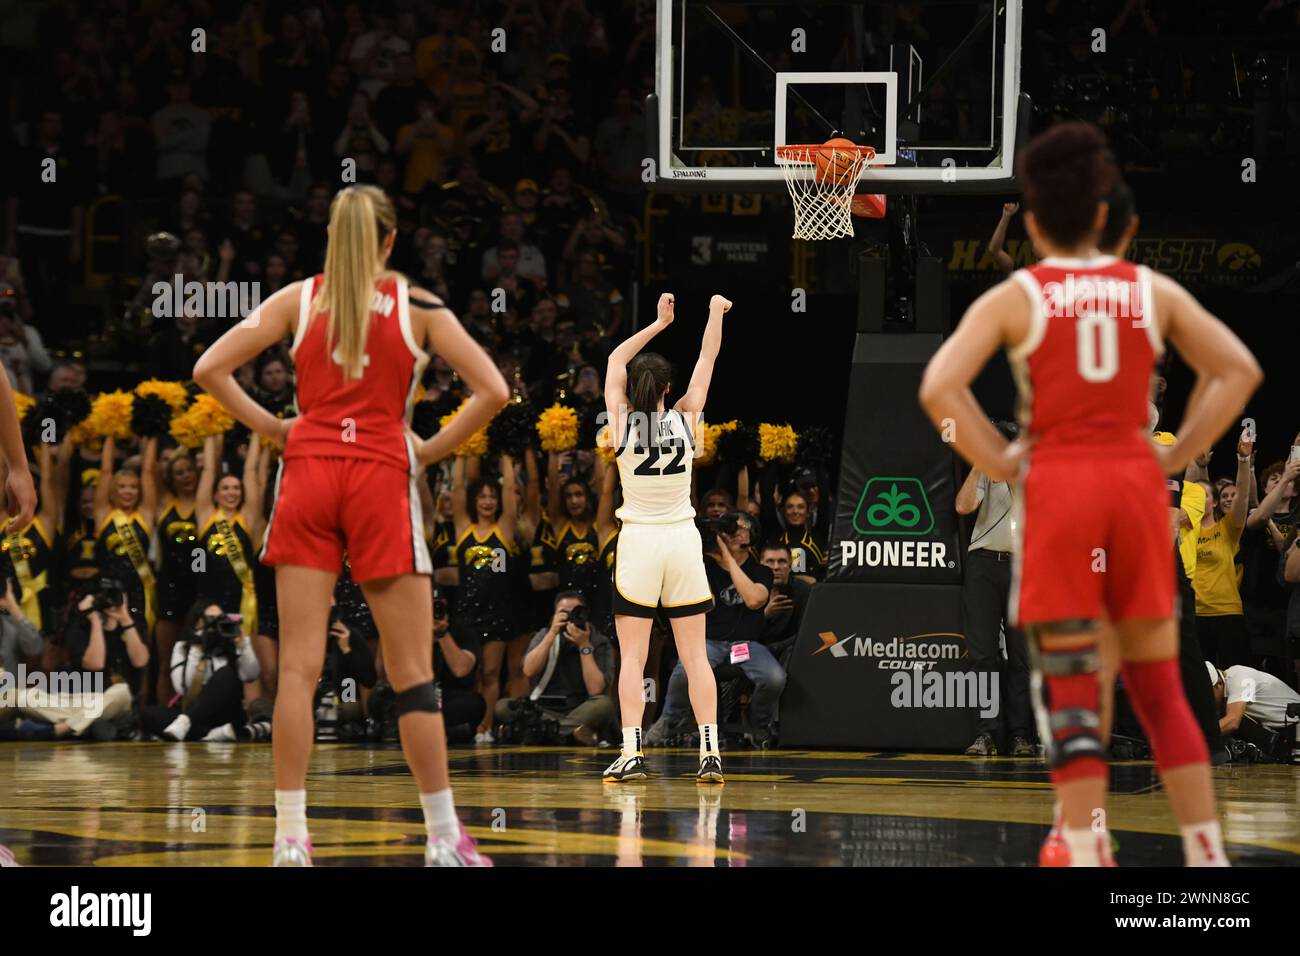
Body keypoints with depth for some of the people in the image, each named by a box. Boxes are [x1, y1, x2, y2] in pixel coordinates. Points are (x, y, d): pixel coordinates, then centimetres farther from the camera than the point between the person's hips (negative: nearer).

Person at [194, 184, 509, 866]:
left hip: (308, 473, 2)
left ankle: (291, 836, -7)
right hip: (382, 476, -2)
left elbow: (210, 368, 2)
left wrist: (272, 429, 7)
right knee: (411, 671, 2)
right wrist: (434, 449, 5)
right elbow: (492, 390, -4)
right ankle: (444, 839, 2)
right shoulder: (416, 305, 5)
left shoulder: (298, 298, 8)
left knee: (298, 665, 0)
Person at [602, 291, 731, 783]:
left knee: (632, 657, -2)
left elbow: (616, 359, 8)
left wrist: (660, 322, 13)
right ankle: (710, 753, -5)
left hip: (638, 541, -1)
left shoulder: (623, 423, -6)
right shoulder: (685, 420, -4)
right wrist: (716, 312, 20)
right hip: (683, 540, 1)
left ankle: (631, 753, -10)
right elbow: (707, 359, 8)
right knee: (695, 657, 2)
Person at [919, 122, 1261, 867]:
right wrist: (1177, 454, 5)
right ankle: (1208, 853, 7)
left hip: (1057, 486, -2)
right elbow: (1240, 370, 3)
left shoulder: (1014, 298, 0)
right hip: (1137, 482, 2)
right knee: (1160, 685, 11)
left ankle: (1091, 854, -7)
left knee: (1070, 688, 0)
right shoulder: (1152, 291, 7)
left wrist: (1000, 464, -3)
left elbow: (940, 388, -12)